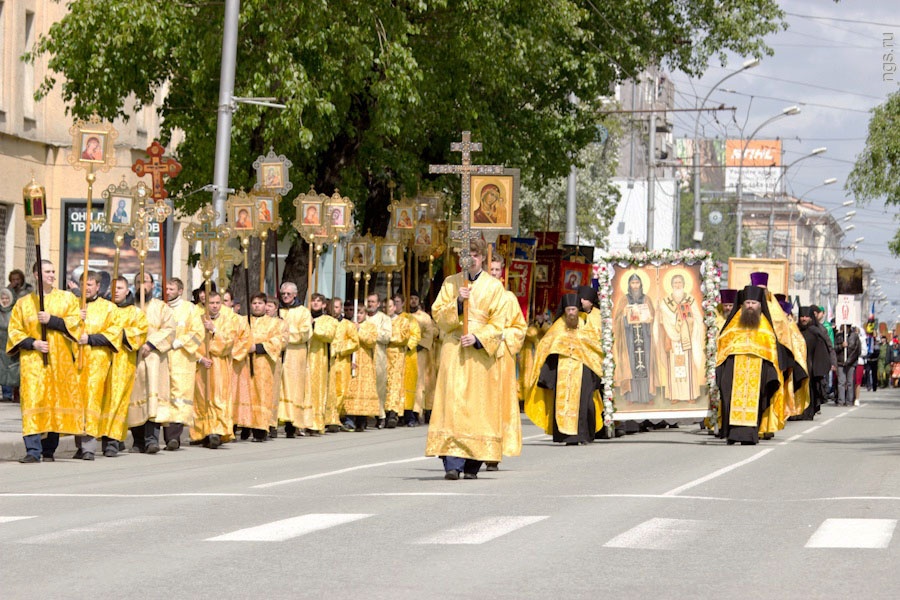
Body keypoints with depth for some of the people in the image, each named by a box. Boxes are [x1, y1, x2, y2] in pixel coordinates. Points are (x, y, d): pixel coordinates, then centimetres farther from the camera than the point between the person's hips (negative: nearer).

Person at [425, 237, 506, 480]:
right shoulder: (450, 283, 13)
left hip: (481, 351, 0)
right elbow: (438, 315, 5)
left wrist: (477, 338, -12)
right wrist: (457, 302, -11)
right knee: (453, 402, -12)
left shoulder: (494, 286, 9)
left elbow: (497, 324, 3)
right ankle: (452, 463, -20)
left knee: (478, 403, -2)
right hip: (454, 350, 0)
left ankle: (472, 466, 3)